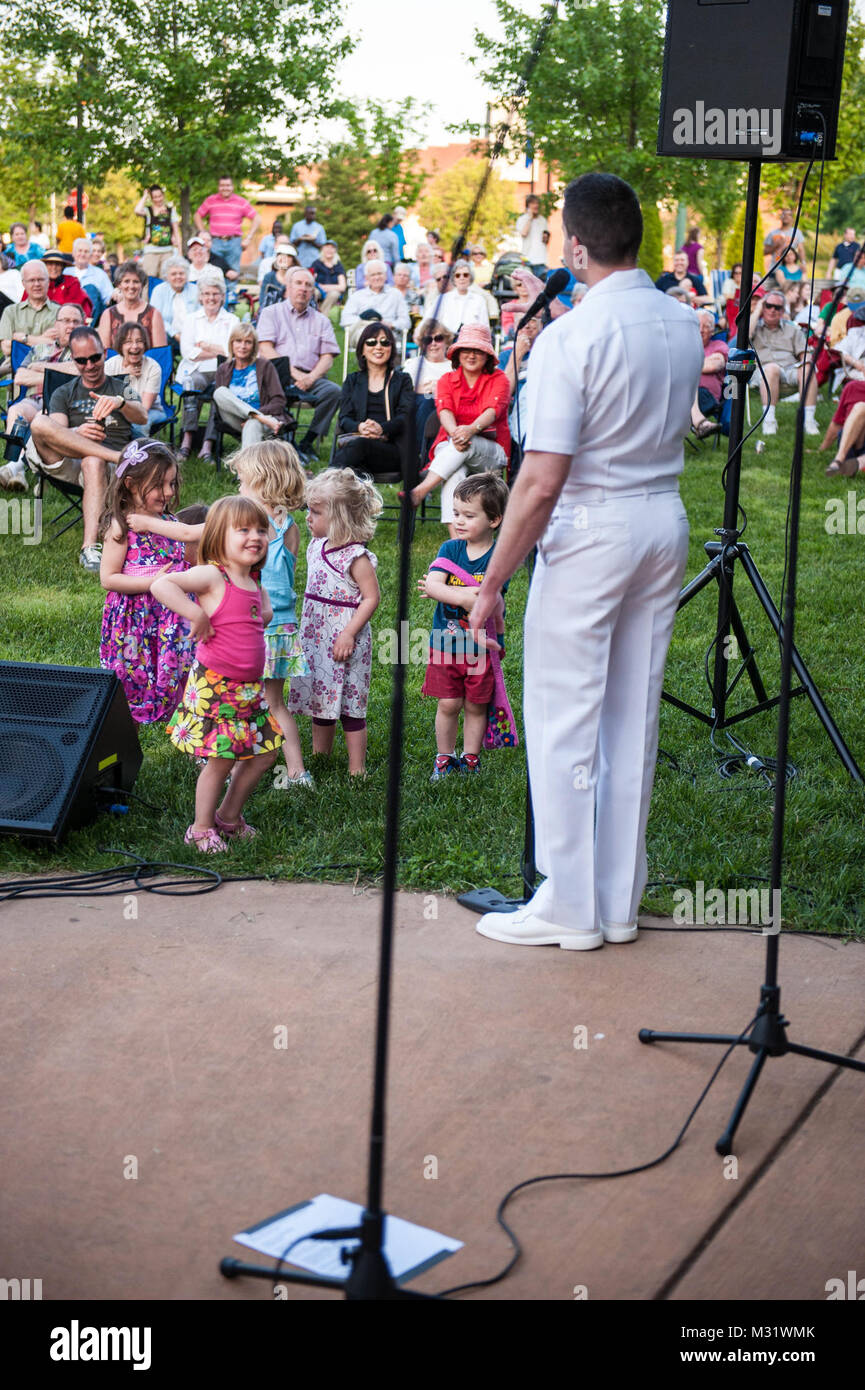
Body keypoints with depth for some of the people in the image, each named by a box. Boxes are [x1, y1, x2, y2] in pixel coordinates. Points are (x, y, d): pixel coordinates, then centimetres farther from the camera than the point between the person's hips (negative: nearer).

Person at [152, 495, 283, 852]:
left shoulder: (255, 584, 11)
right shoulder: (212, 576, -14)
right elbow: (160, 585, -26)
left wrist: (264, 615, 14)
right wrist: (197, 614, -27)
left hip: (249, 688, 8)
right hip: (213, 685, -8)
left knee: (264, 752, 13)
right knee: (221, 758, -4)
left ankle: (229, 816, 31)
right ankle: (201, 829, 14)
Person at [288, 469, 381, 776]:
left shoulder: (356, 557, -17)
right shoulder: (316, 546, 7)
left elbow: (372, 598, -17)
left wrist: (349, 633, -21)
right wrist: (305, 628, 18)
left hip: (344, 641, -8)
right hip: (316, 637, 8)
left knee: (349, 706, -2)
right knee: (320, 699, 16)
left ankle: (357, 771, 5)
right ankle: (319, 758, 29)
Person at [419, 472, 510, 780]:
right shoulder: (450, 549, 0)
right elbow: (432, 583, -13)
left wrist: (441, 591, -20)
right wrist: (462, 595, -27)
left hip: (480, 644, -2)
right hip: (445, 641, 2)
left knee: (475, 706, 9)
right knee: (448, 705, 5)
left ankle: (471, 759, 24)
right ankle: (444, 758, 21)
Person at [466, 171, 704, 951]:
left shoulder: (571, 337, -17)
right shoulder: (684, 325, 5)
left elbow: (541, 483, -20)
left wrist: (493, 581, -13)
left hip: (591, 532, -7)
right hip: (666, 520, 7)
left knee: (564, 718, 4)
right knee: (635, 713, 13)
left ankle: (571, 907, 11)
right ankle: (620, 902, 23)